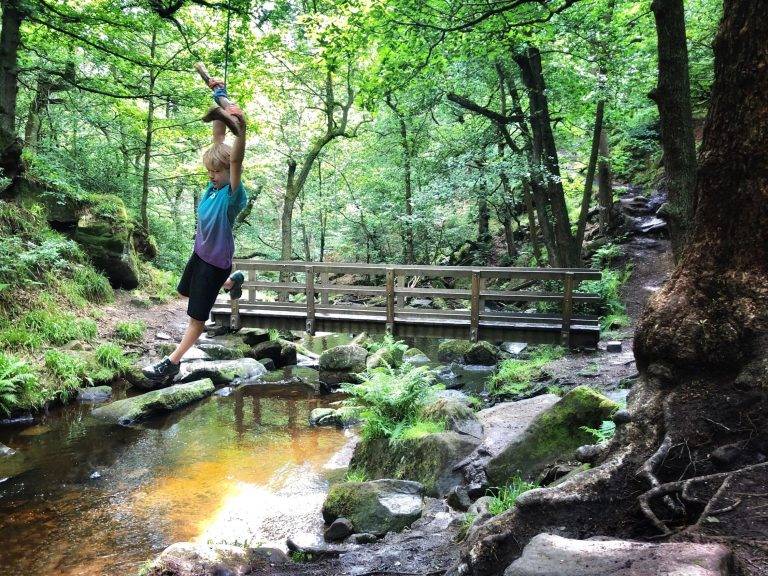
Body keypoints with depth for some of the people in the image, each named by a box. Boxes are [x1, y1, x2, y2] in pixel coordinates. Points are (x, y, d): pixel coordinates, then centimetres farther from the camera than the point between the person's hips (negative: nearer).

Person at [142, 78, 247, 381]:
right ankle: (232, 282, 49)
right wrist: (219, 96, -4)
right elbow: (218, 137, -4)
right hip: (200, 251, 8)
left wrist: (241, 130, -60)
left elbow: (236, 160, -44)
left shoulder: (233, 193, -24)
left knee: (197, 315, 3)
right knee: (185, 290, 32)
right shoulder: (215, 184, -6)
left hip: (216, 260, -8)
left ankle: (173, 362, 14)